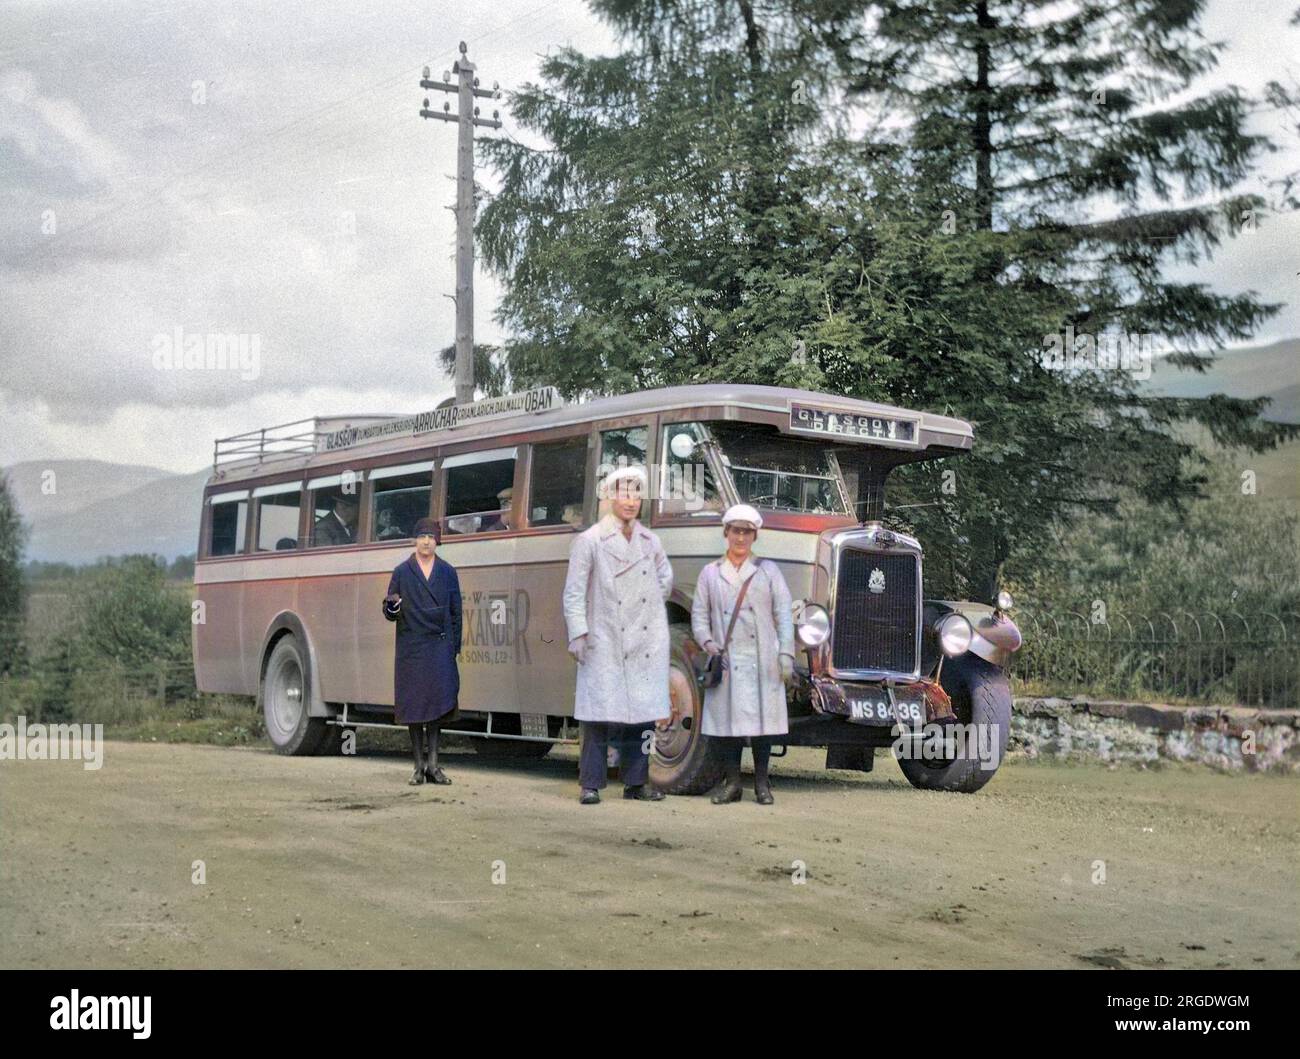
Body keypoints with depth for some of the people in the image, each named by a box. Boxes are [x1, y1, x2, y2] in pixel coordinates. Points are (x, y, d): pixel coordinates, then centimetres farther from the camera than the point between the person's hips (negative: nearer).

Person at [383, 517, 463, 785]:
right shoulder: (402, 572, 7)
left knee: (439, 700, -8)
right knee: (413, 703, 1)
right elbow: (389, 612, 7)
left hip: (440, 646, 0)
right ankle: (419, 764, 8)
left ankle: (432, 763, -3)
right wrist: (392, 607, -17)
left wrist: (454, 647, 4)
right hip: (411, 648, 0)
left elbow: (456, 612, 10)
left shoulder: (447, 572, 9)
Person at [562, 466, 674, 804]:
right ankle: (591, 784, 1)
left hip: (645, 644, 5)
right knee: (599, 715, -5)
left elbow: (665, 579, 28)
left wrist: (647, 606, 14)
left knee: (642, 713, 6)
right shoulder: (589, 540, 0)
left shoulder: (650, 542, 14)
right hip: (604, 642, -4)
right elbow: (574, 592, -2)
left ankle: (636, 782, 16)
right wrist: (578, 634, -10)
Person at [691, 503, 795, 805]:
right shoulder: (710, 573, 13)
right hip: (726, 661, 1)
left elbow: (783, 615, 7)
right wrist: (708, 642, -7)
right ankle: (732, 782, 8)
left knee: (762, 717, -1)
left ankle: (762, 783, 7)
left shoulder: (768, 570, 11)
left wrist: (786, 655, -2)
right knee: (728, 720, 0)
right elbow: (699, 614, 11)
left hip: (761, 661, -1)